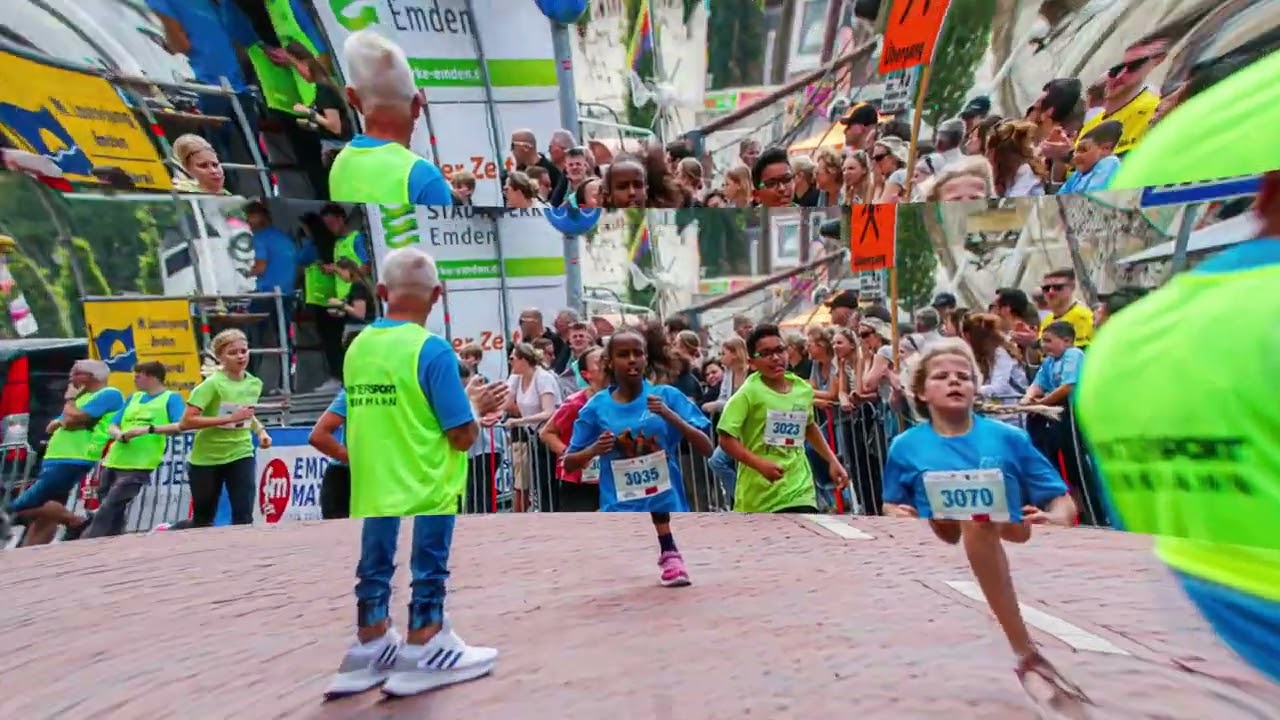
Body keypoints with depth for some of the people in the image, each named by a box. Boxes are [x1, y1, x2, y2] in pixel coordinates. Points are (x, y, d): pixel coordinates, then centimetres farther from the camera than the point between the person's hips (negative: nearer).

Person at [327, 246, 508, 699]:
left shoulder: (357, 347, 2)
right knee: (428, 569, 11)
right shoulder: (433, 350, -18)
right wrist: (475, 404, 3)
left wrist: (463, 401, 12)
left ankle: (369, 651, 37)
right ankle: (423, 656, 27)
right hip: (426, 488, -6)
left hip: (374, 487, 7)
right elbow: (462, 436, -19)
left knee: (374, 567, 20)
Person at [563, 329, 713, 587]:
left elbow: (706, 448, -7)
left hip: (666, 509, 0)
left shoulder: (668, 396, -5)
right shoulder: (596, 407, -2)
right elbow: (569, 464, 7)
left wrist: (669, 415, -22)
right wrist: (594, 449, -15)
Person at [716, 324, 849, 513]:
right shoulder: (749, 393, -14)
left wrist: (833, 460, 18)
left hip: (799, 491, 3)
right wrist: (760, 464, -29)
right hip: (757, 495, -3)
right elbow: (726, 439, -18)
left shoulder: (804, 389, 2)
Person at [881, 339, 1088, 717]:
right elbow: (892, 507, 10)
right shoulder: (906, 447, -1)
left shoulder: (1008, 437, 0)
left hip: (1012, 559, 0)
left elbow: (1064, 501, 4)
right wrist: (898, 516, -14)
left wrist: (1053, 520, -20)